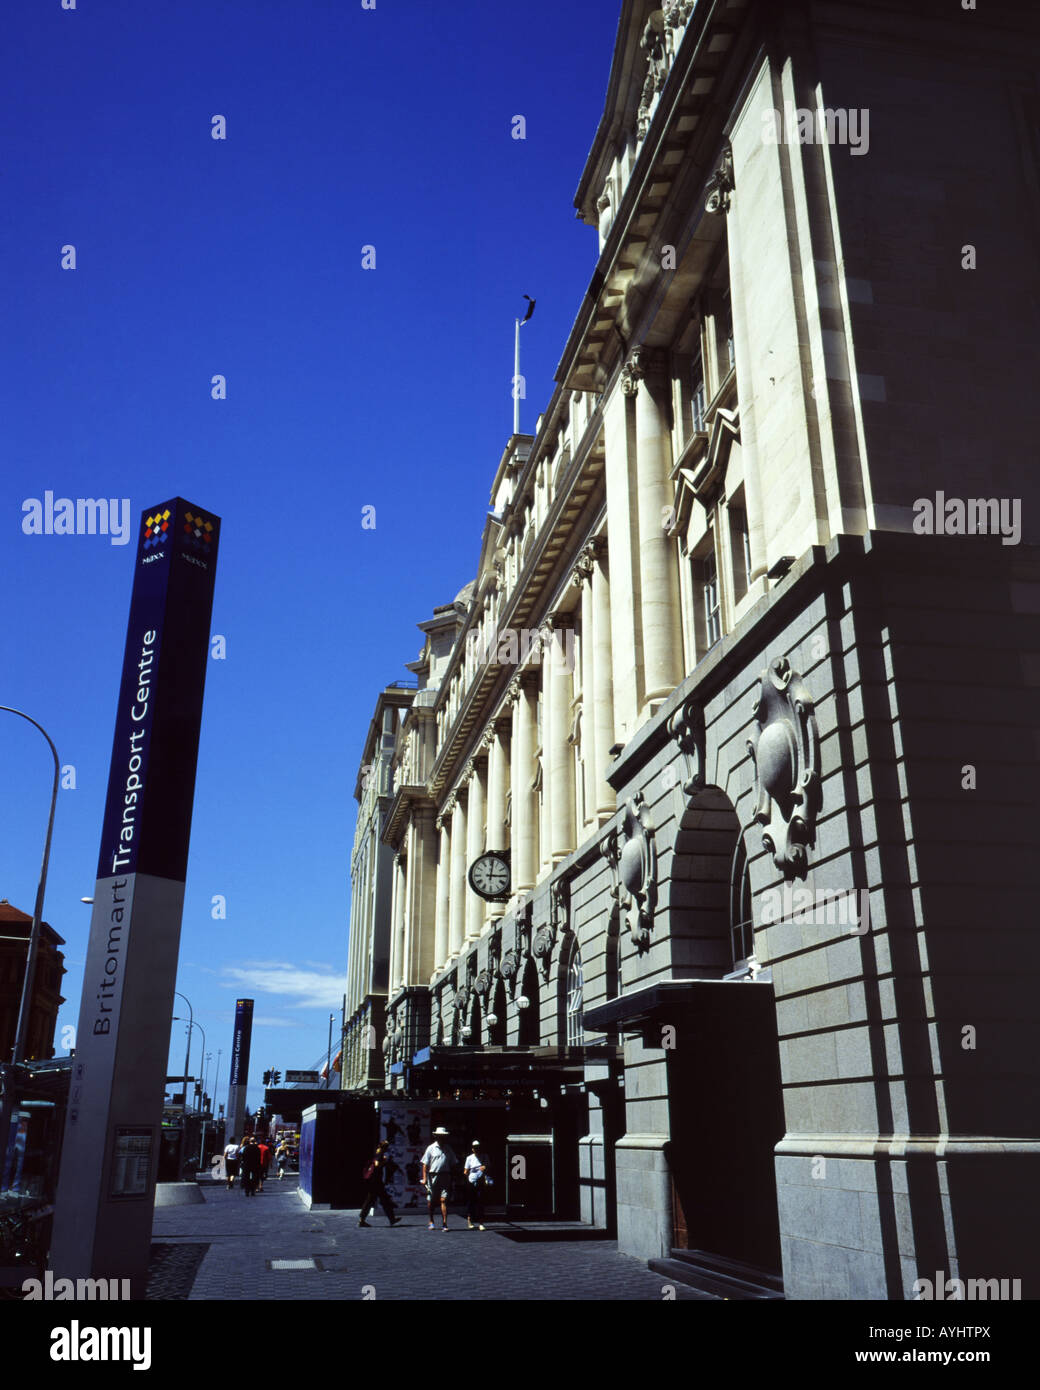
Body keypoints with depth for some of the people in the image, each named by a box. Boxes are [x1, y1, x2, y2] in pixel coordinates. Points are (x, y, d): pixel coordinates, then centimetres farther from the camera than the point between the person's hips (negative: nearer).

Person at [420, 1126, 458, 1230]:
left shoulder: (448, 1149, 12)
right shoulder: (431, 1148, 2)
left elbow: (453, 1164, 18)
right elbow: (425, 1164, -1)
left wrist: (452, 1177, 9)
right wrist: (424, 1178, -8)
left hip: (445, 1178, 1)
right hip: (433, 1177, -1)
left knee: (444, 1200, -6)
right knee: (431, 1201, 6)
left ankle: (444, 1224, -6)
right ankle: (431, 1221, 26)